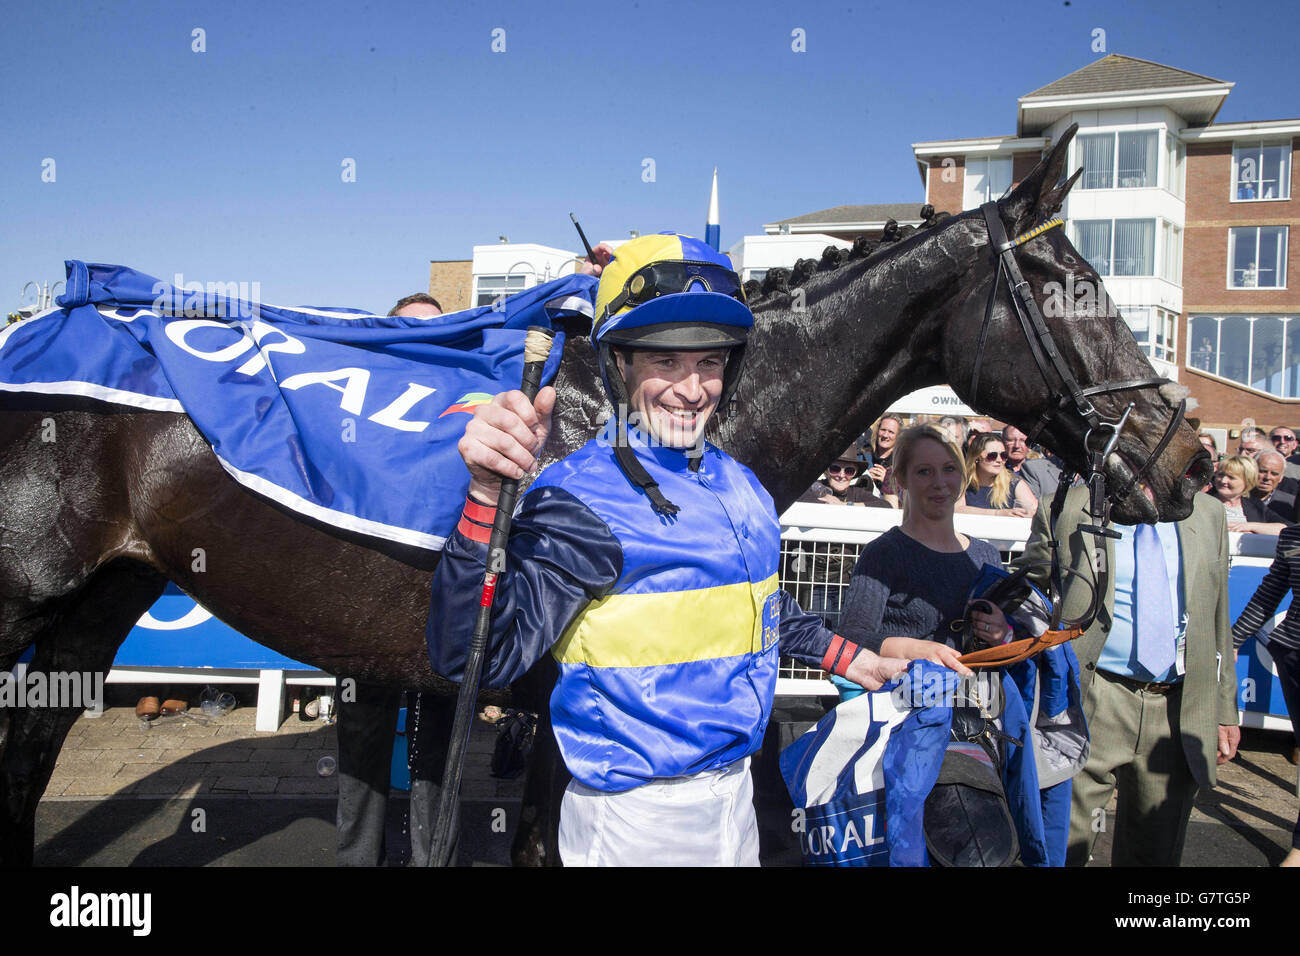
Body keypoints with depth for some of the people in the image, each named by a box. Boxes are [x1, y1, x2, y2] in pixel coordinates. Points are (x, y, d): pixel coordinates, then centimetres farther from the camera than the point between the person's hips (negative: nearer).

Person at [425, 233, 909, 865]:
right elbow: (473, 659, -31)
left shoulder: (741, 487, 3)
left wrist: (845, 656, 21)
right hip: (634, 820, -7)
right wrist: (487, 501, -42)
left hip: (735, 794, 7)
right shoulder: (578, 500, -20)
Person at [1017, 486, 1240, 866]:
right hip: (1093, 706, -4)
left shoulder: (1208, 514, 10)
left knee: (1157, 853, 17)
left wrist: (1224, 709, 14)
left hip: (1179, 713, 4)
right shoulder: (1065, 511, -3)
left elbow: (1217, 622, 14)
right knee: (1062, 849, -3)